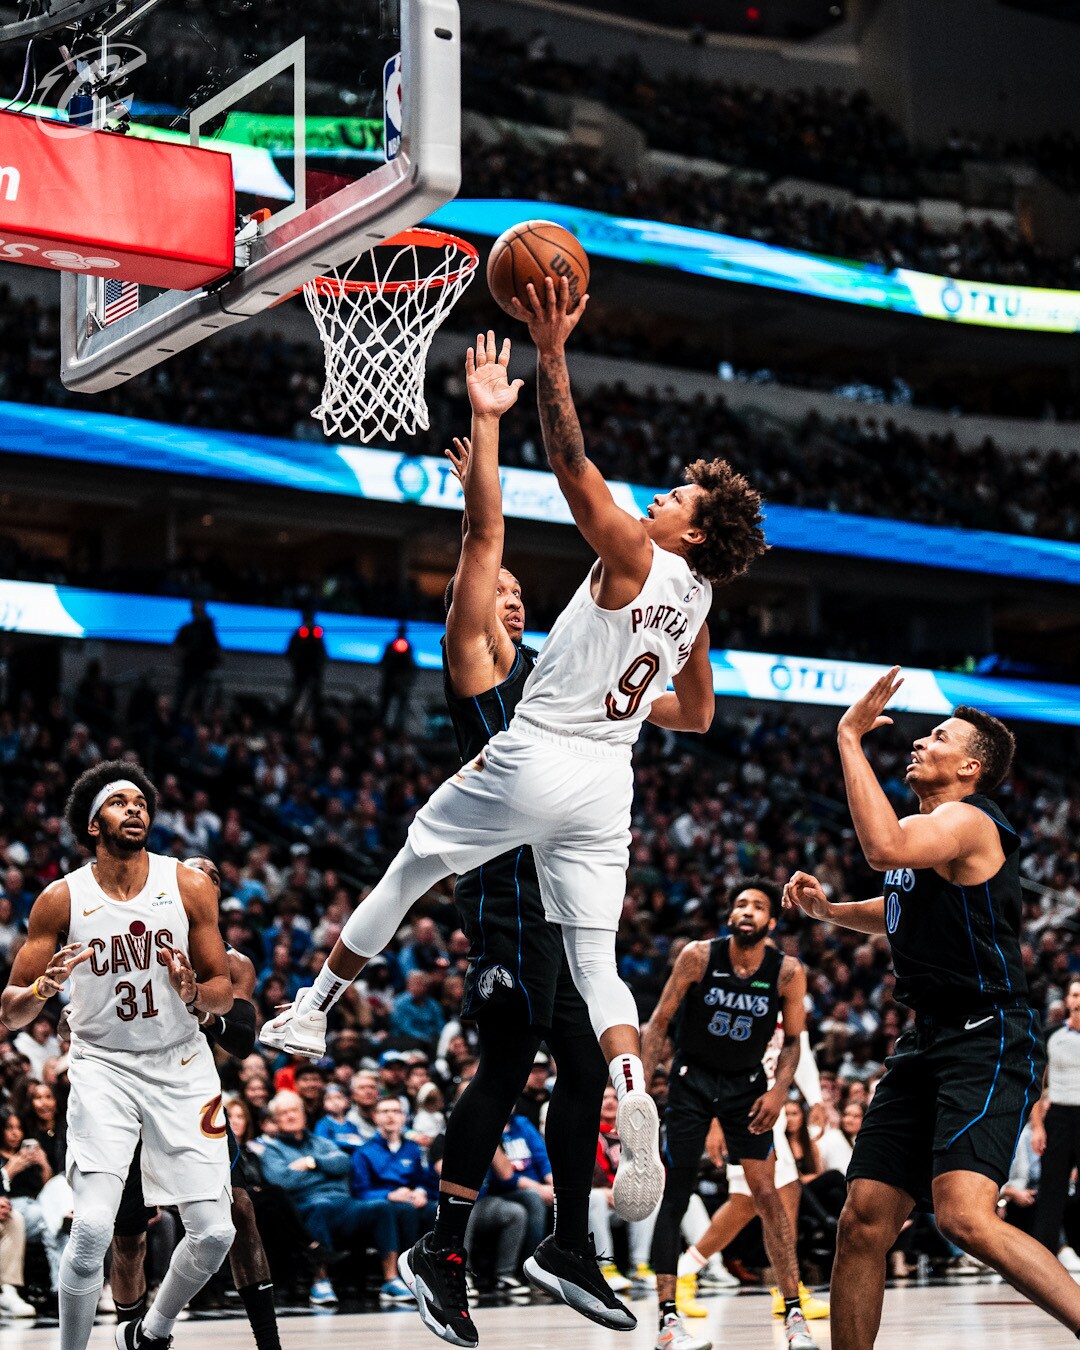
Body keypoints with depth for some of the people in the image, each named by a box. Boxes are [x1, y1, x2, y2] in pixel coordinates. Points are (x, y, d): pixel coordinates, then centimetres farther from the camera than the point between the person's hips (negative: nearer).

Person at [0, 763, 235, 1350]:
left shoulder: (190, 887, -4)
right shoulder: (61, 899, -6)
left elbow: (224, 993, 3)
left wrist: (193, 993, -20)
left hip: (182, 1067, 2)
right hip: (103, 1067, -2)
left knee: (213, 1234, -2)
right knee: (92, 1228, -20)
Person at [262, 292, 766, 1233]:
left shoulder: (634, 556, -12)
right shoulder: (696, 600, 11)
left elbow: (571, 461, -23)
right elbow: (697, 714, 25)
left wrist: (551, 353, -25)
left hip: (533, 759, -6)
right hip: (609, 778, 6)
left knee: (405, 875, 15)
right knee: (596, 961, 3)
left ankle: (312, 1014, 27)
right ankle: (636, 1107, -22)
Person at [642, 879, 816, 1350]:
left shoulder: (788, 972, -12)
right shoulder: (698, 957, -14)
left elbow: (792, 1040, 1)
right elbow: (660, 1023, -7)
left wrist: (778, 1090, -14)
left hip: (746, 1084, 1)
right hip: (692, 1080, 0)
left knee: (767, 1194, -6)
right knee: (673, 1196, -6)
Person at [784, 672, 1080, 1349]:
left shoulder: (965, 820, -12)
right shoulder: (928, 830, 18)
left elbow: (885, 848, -34)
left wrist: (849, 739, -25)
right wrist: (828, 909, 19)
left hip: (988, 1040, -9)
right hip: (931, 1040, 10)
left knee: (966, 1216, -28)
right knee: (864, 1221, 4)